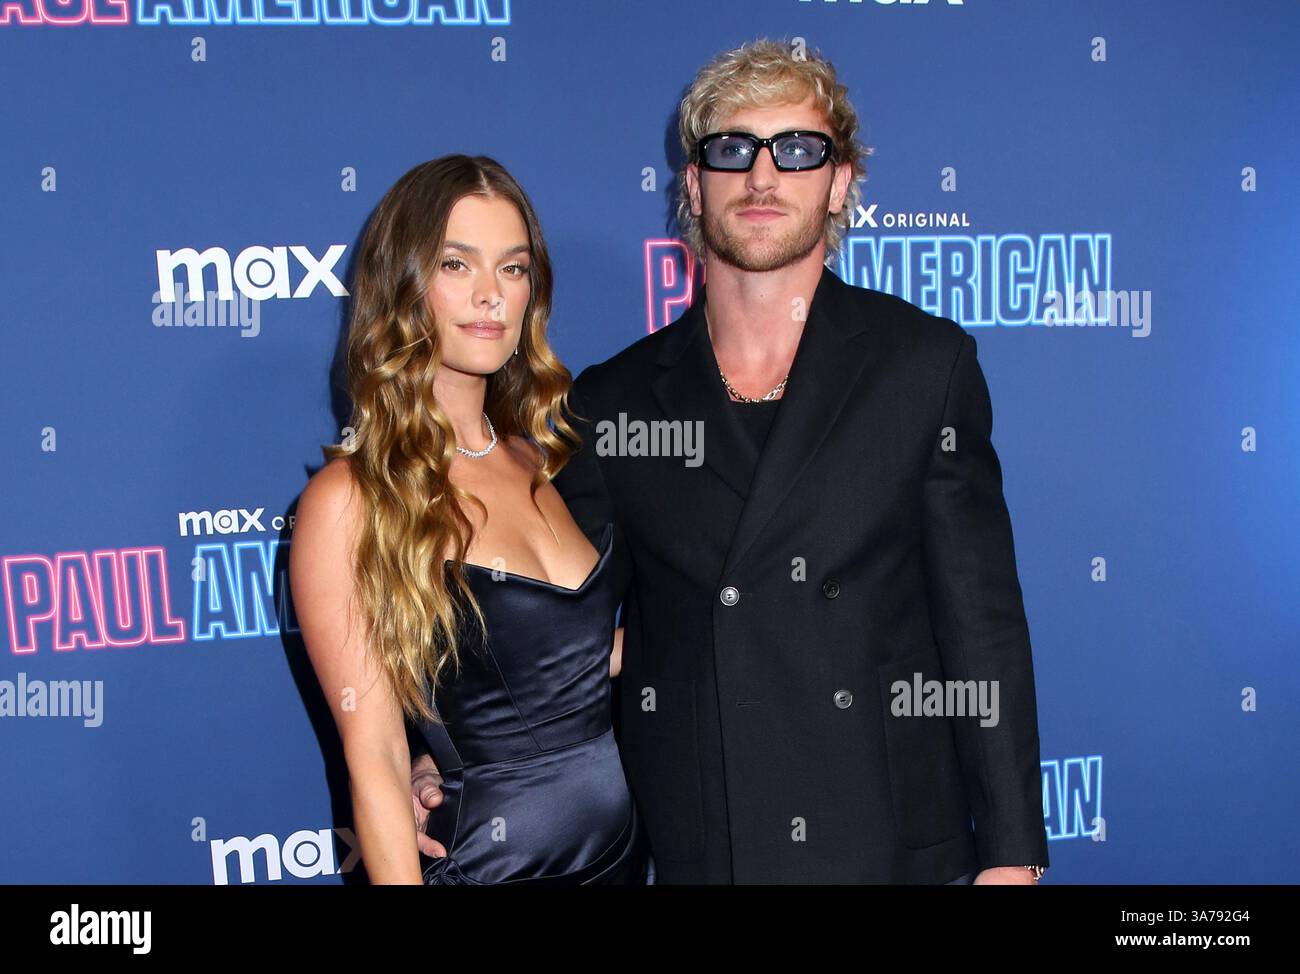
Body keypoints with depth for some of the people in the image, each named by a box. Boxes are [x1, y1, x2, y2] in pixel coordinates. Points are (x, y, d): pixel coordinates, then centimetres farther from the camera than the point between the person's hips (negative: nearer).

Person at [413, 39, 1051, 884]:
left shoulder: (926, 362, -1)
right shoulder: (611, 404, 2)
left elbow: (983, 622, -2)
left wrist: (1012, 849, -3)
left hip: (894, 845, -1)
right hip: (690, 851, 1)